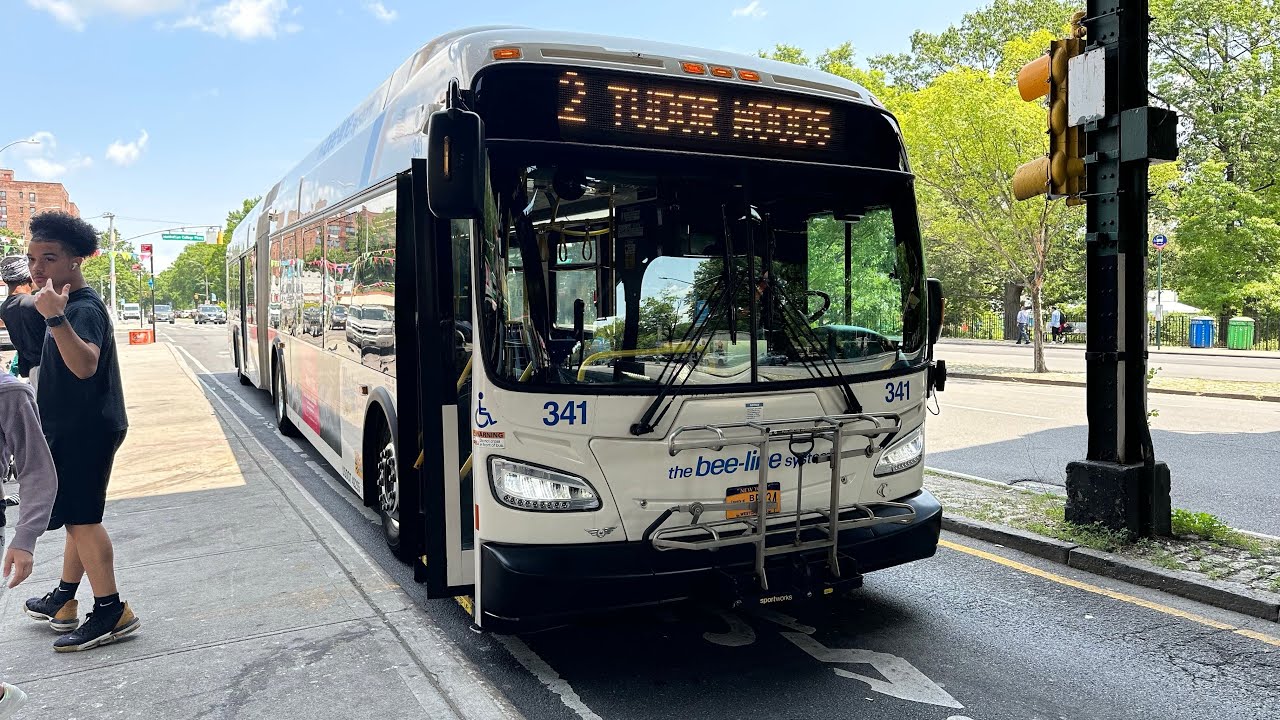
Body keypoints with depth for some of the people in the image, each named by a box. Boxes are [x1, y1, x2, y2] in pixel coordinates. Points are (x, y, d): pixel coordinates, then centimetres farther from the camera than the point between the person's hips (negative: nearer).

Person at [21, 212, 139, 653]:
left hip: (86, 430, -10)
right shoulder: (70, 305, 13)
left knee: (81, 517, -7)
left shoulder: (83, 309, -19)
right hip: (76, 428, 10)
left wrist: (56, 318, -47)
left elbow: (85, 365, -38)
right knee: (79, 516, 17)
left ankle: (112, 612, -2)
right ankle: (63, 600, 29)